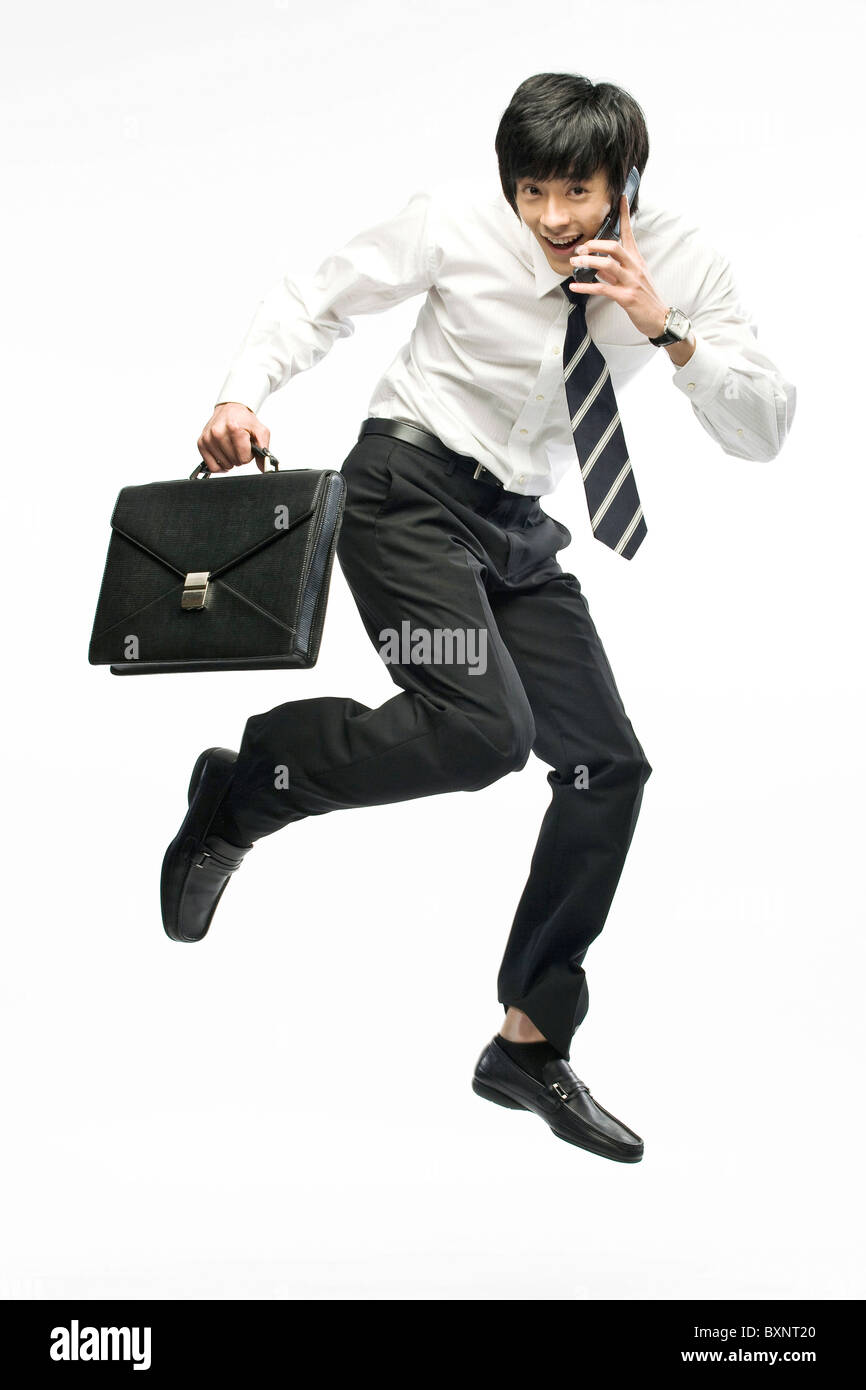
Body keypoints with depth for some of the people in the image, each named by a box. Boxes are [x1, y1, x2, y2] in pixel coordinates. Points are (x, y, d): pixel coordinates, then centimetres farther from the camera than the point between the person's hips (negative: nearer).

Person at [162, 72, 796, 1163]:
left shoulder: (676, 259, -4)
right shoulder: (457, 223, -11)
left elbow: (765, 433, -8)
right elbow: (319, 297, -1)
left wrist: (667, 331, -22)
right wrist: (241, 394, -18)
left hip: (521, 529, 5)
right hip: (411, 489, -5)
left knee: (607, 766, -1)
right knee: (484, 729, -28)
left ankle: (530, 1044, 13)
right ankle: (239, 792, -3)